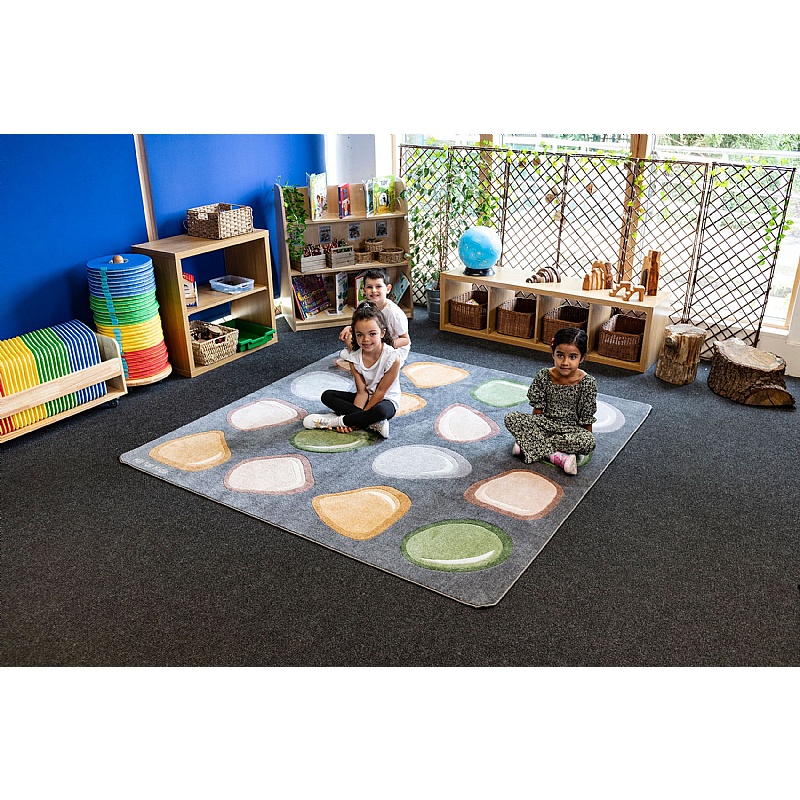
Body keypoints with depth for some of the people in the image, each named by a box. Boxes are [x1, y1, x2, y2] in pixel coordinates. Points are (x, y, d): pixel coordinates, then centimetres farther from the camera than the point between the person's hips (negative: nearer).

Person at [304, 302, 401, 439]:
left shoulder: (392, 358, -25)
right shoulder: (354, 358, -12)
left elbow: (381, 391, -19)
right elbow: (362, 392, -12)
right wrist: (358, 416, -26)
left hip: (387, 400, -5)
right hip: (367, 397, 6)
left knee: (380, 410, -41)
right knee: (327, 396, -12)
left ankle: (335, 421, -22)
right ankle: (373, 423, -24)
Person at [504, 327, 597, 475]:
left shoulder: (587, 383, -15)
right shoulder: (543, 376, -9)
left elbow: (586, 419, -9)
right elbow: (538, 408, 1)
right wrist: (532, 429, 1)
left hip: (571, 429, -2)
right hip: (544, 423, 2)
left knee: (588, 441, -35)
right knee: (510, 418, -20)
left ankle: (527, 443, -25)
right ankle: (556, 456, -25)